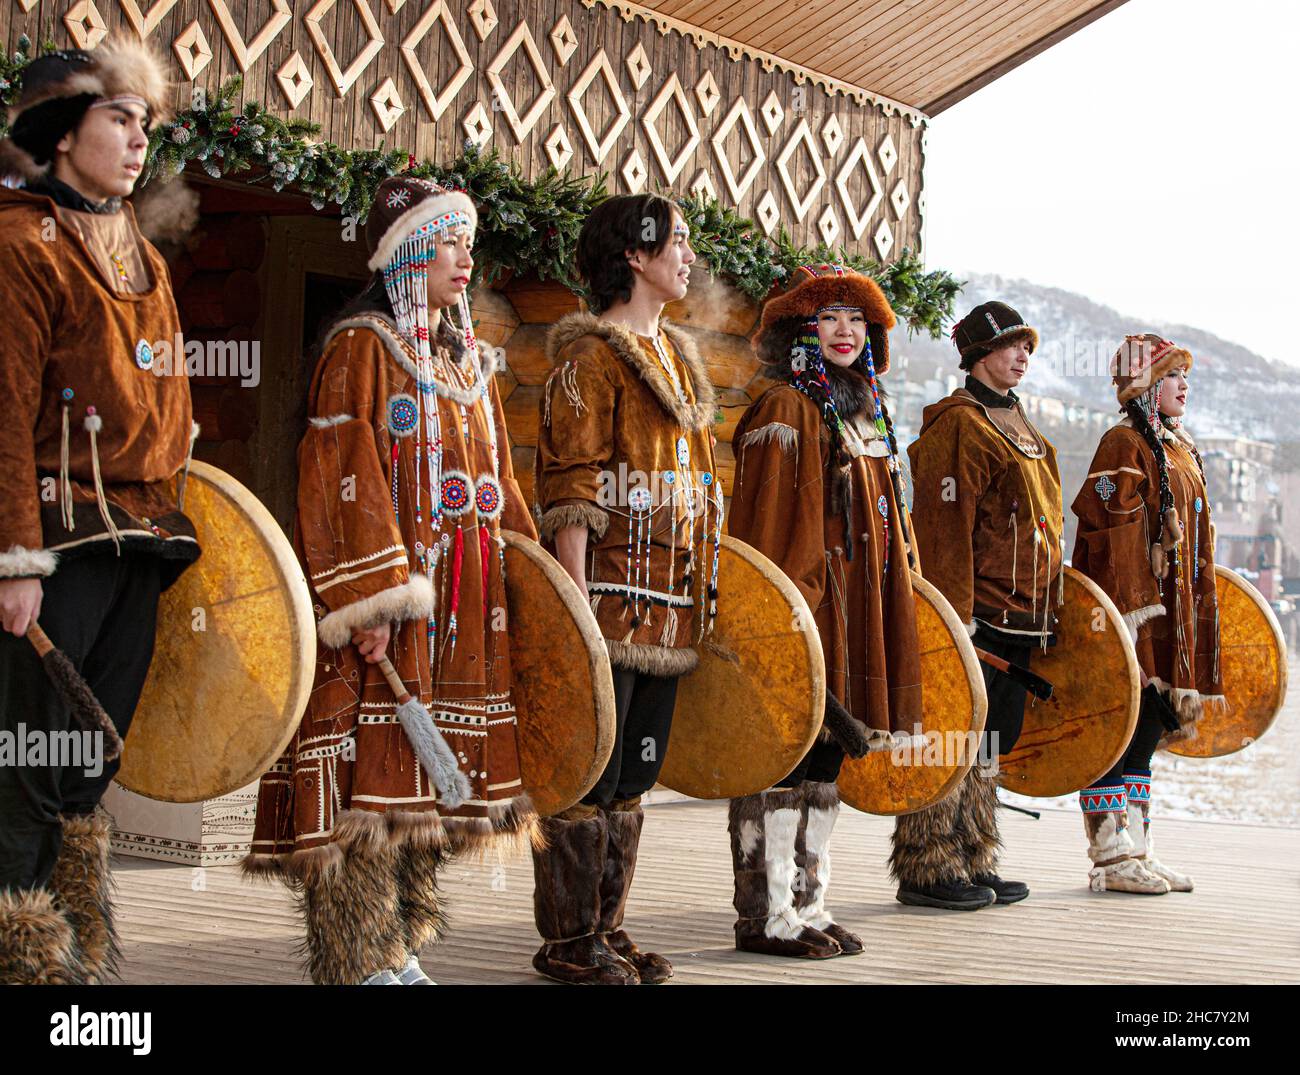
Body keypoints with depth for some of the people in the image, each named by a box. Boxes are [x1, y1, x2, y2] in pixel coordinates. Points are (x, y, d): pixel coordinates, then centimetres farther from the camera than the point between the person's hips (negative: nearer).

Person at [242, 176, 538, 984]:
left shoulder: (469, 360, 19)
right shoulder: (362, 348, -3)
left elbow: (498, 483, 23)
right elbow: (342, 477, -12)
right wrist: (369, 600, -20)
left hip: (462, 601, 8)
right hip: (386, 590, -7)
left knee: (427, 780, 8)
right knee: (369, 772, -9)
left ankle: (401, 951, 15)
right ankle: (361, 963, -4)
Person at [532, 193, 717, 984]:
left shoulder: (679, 357, 19)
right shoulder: (591, 355, -6)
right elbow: (571, 488, -13)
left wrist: (702, 593, 18)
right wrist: (575, 602, -19)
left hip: (671, 606, 8)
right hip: (611, 596, -8)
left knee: (635, 771, 12)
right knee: (590, 771, -3)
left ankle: (608, 926, 20)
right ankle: (569, 941, 6)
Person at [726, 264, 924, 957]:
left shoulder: (864, 413, 20)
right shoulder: (786, 410, -7)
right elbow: (764, 524, -14)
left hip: (853, 609, 9)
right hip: (801, 607, -9)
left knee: (823, 753, 11)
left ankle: (806, 905, 17)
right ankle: (767, 915, 0)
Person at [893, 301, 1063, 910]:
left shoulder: (1017, 428, 19)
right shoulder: (958, 426, -10)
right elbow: (946, 529, -17)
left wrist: (1043, 612, 21)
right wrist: (957, 618, -22)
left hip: (1018, 620, 9)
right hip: (977, 618, -9)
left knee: (990, 744, 13)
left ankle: (973, 864, 21)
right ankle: (928, 871, 2)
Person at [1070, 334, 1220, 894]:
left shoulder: (1178, 448, 18)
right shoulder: (1126, 444, -10)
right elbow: (1111, 529, -18)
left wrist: (1192, 625, 22)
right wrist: (1133, 608, -24)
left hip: (1172, 622, 9)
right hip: (1139, 616, -9)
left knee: (1144, 735, 11)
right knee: (1121, 735, -5)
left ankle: (1136, 853, 16)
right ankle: (1113, 859, -1)